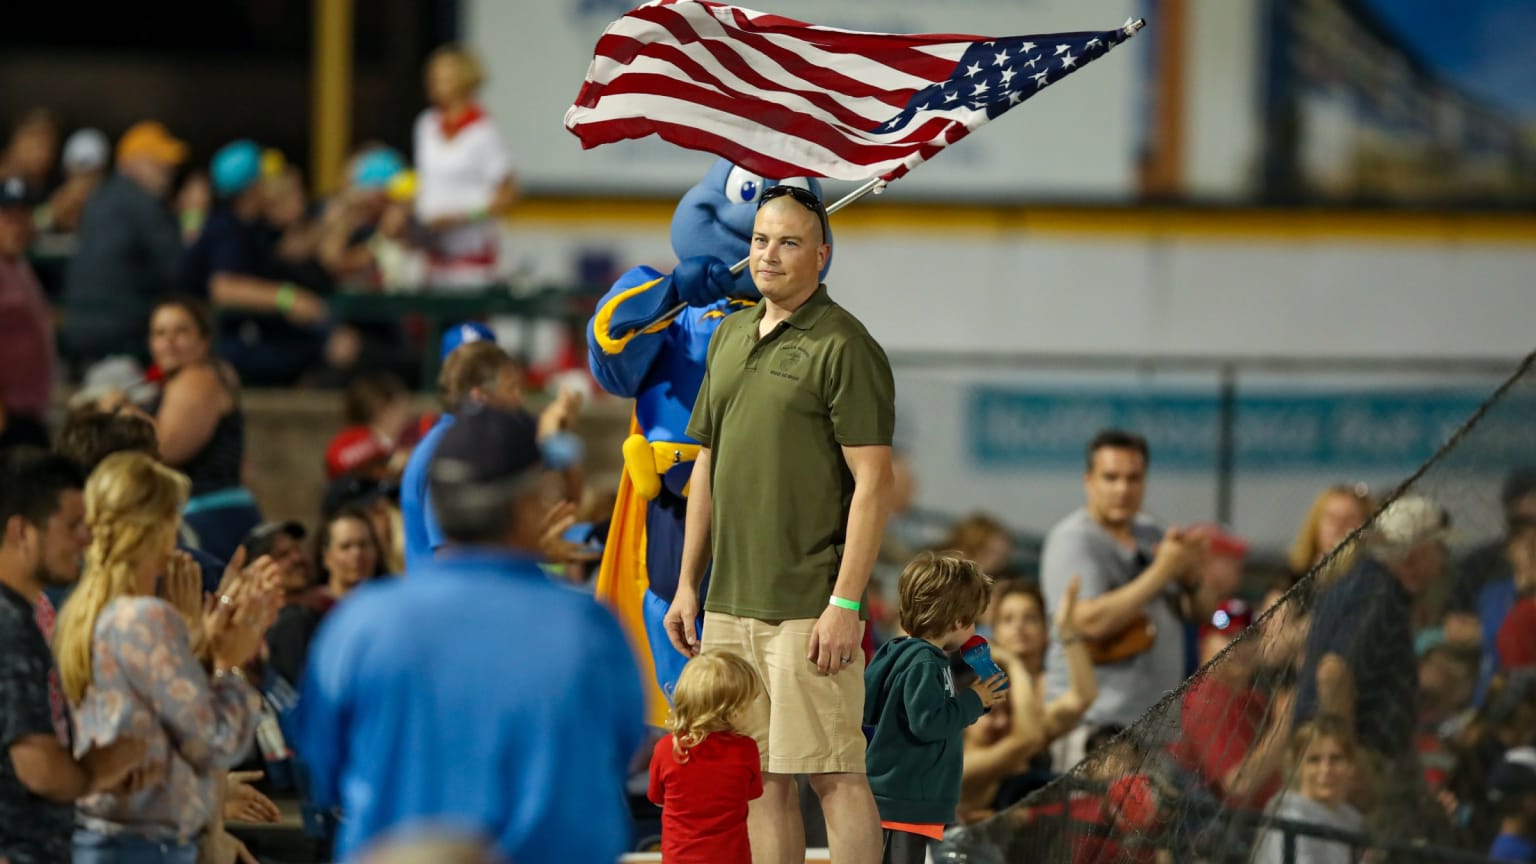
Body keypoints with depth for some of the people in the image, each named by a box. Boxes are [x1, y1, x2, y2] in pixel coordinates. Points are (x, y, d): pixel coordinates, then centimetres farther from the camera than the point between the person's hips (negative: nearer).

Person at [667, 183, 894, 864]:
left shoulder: (843, 347, -8)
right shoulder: (730, 336, 15)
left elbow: (872, 481, -12)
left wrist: (845, 604, -18)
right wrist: (688, 583, 16)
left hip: (808, 606, -7)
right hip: (730, 604, 7)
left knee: (833, 773, -7)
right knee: (760, 777, 9)